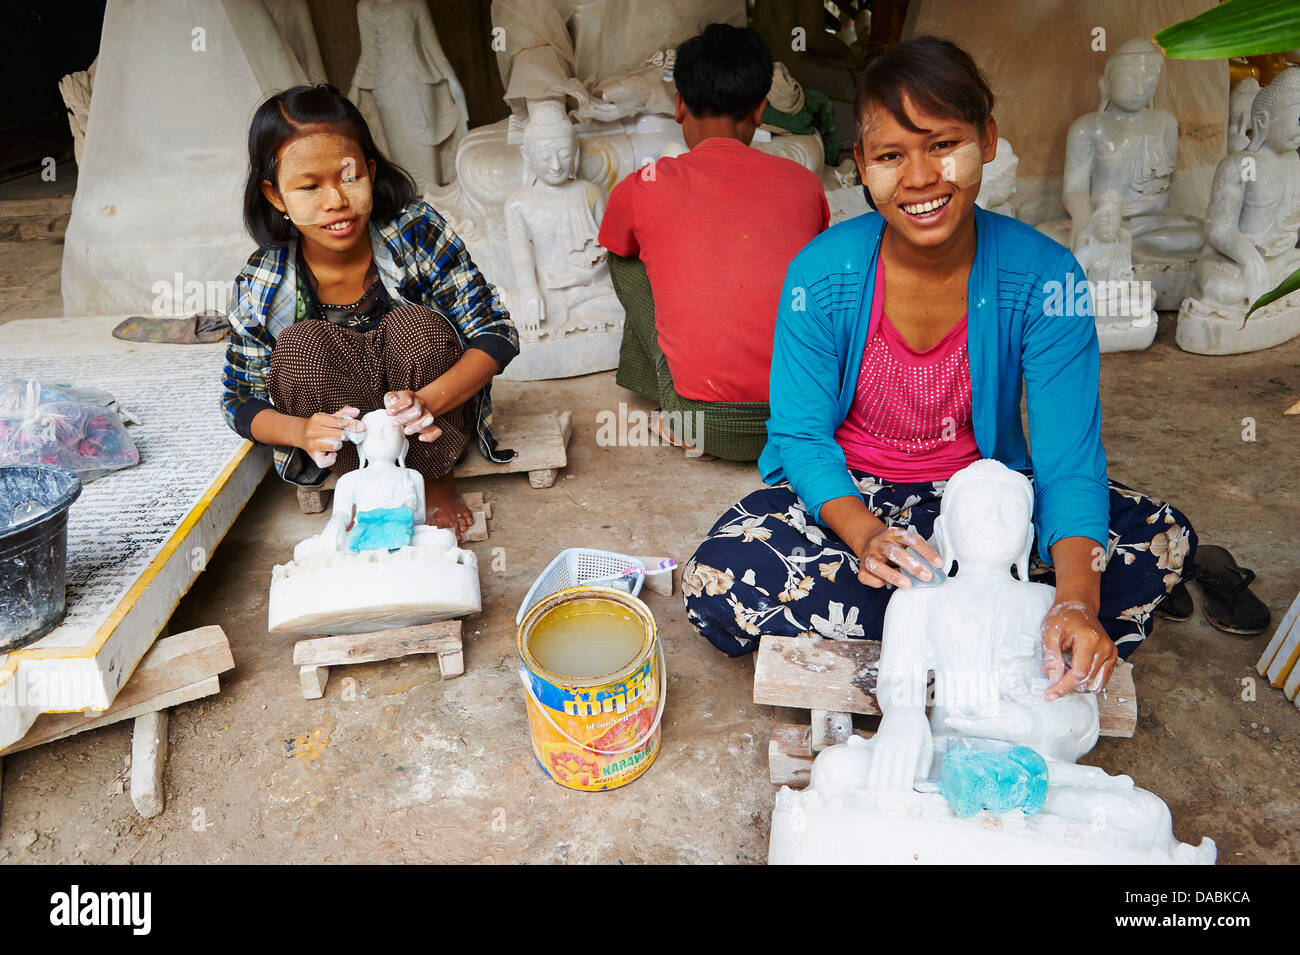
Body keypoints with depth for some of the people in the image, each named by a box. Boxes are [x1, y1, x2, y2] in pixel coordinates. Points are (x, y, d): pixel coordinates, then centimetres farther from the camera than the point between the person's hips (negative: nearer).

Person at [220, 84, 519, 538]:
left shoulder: (416, 232, -18)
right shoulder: (260, 289, -14)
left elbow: (497, 333, -20)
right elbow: (242, 402, -6)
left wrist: (427, 401, -38)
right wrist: (301, 431, -30)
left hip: (433, 428, 0)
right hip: (343, 429, 1)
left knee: (414, 325, -29)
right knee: (300, 345, -27)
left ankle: (436, 479, -7)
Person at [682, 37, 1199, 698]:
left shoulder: (1044, 276, -17)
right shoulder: (820, 273, -18)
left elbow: (1069, 459, -19)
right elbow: (801, 435, -14)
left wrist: (1078, 599, -37)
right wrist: (865, 534, -34)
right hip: (846, 495, 0)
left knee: (1163, 540, -17)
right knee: (716, 586, -27)